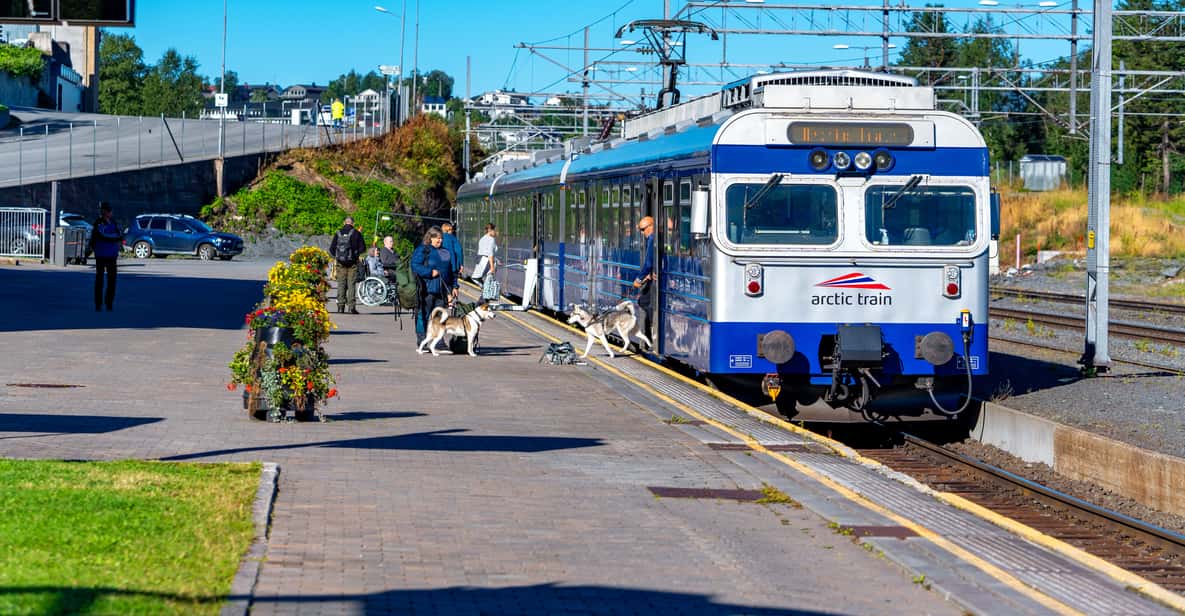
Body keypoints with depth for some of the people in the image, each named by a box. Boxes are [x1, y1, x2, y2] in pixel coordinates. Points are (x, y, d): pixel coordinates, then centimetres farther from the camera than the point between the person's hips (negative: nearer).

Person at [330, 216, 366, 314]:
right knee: (351, 284, 0)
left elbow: (331, 249, 4)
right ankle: (351, 307, -4)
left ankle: (341, 306, 3)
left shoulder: (338, 233, 4)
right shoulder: (356, 233, -3)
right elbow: (363, 248, -4)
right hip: (352, 262, -2)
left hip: (341, 262, 2)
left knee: (341, 284, 8)